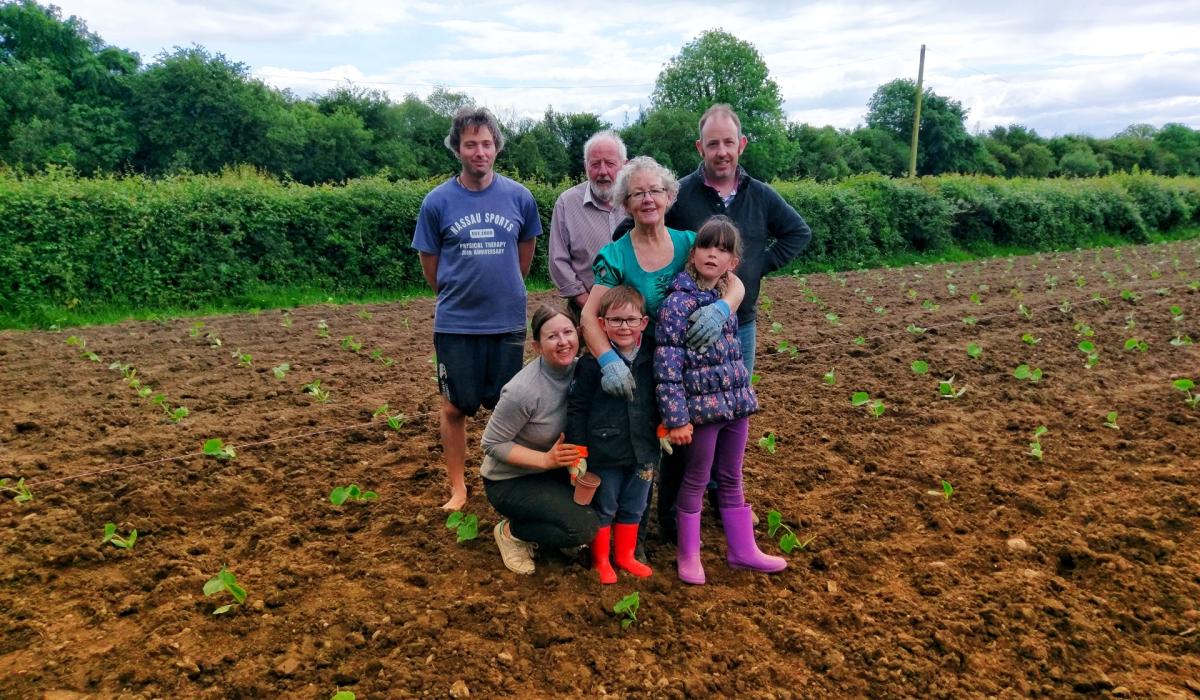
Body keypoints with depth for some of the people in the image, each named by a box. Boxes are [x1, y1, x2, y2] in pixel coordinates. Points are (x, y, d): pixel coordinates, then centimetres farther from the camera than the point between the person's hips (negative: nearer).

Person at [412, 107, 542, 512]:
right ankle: (458, 488, 23)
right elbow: (430, 267, 5)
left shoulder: (519, 197, -2)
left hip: (508, 322, 1)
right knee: (455, 407, 7)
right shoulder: (438, 201, -5)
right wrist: (459, 295, 11)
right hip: (455, 324, -1)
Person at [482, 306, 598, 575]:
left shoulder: (580, 370, -10)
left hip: (551, 471, 7)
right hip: (509, 481, -6)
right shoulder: (523, 390, -28)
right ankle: (511, 531, 2)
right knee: (584, 528, -22)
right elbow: (493, 444, -20)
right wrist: (547, 459, -28)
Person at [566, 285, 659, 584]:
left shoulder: (651, 360, 0)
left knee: (633, 508, 18)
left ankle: (625, 554, 38)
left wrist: (663, 431, 11)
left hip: (642, 452, 4)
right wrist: (578, 451, -12)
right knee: (603, 508, 12)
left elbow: (659, 401, 15)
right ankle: (601, 559, 31)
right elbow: (577, 408, -11)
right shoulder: (592, 362, -14)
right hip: (604, 454, -4)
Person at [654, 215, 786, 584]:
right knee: (695, 481, 8)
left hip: (736, 403, 6)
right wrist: (677, 418, -18)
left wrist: (742, 395, 16)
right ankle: (688, 555, 26)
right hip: (701, 408, -6)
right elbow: (667, 366, -16)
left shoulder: (725, 298, 8)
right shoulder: (677, 303, -14)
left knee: (731, 480, 18)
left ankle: (743, 549, 32)